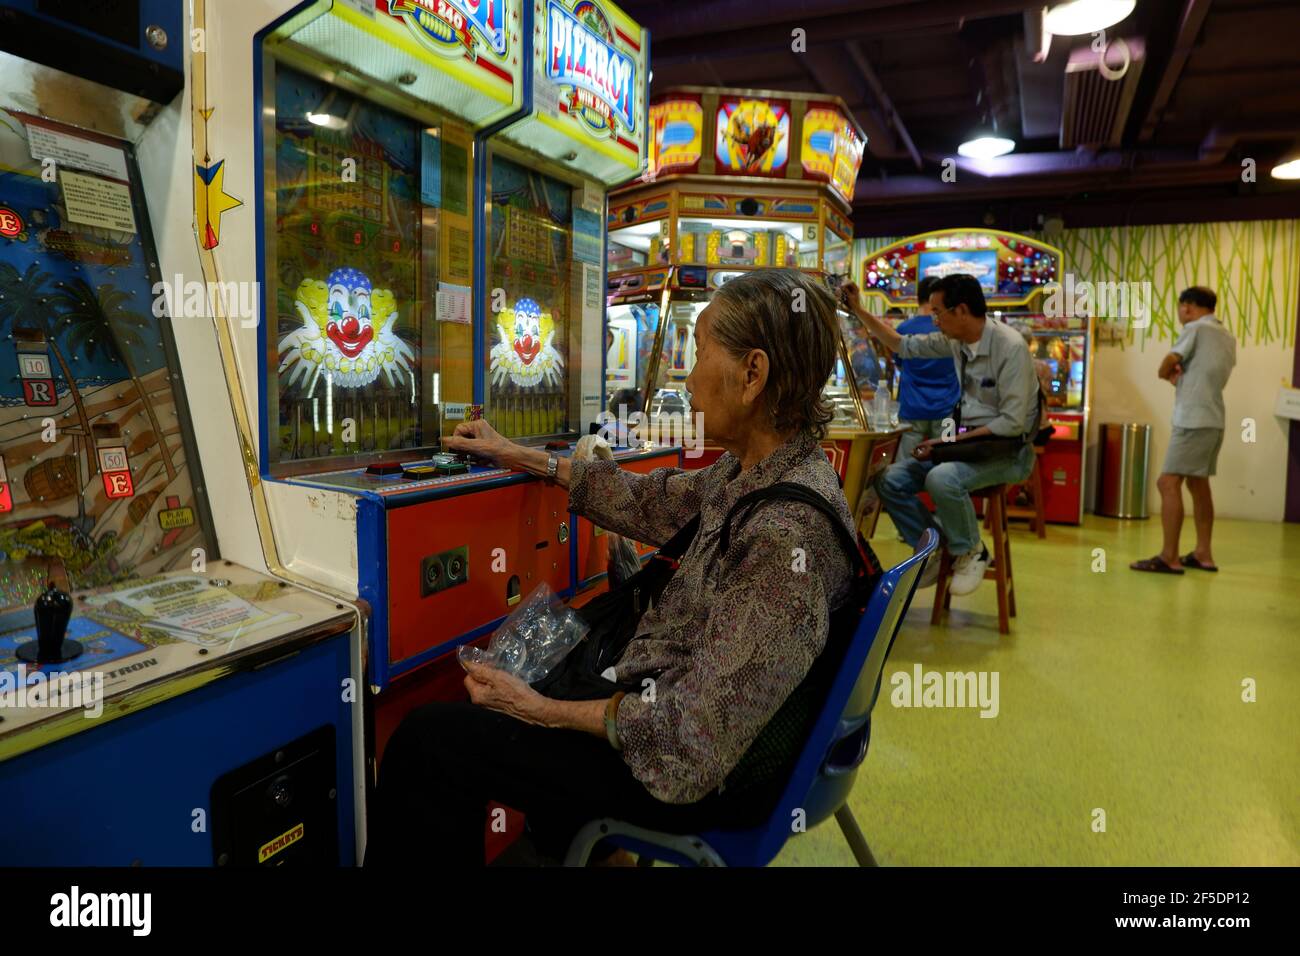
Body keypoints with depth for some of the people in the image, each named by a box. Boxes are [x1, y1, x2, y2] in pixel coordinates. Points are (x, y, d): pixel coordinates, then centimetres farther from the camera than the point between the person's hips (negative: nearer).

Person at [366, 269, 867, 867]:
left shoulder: (789, 532, -31)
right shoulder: (750, 473, -3)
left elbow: (693, 738, -29)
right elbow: (652, 503, 12)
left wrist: (545, 710, -18)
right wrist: (519, 457, 16)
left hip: (708, 779, -9)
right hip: (671, 703, 9)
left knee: (427, 738, -4)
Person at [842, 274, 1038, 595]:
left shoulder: (1010, 346, -21)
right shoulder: (955, 340, 2)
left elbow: (1012, 423, -23)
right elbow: (904, 345, 17)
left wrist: (948, 441, -22)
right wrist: (858, 309, 12)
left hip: (1007, 450, -7)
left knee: (941, 479, -35)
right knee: (892, 481, -8)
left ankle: (970, 551, -7)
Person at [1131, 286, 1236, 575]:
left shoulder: (1195, 329, -5)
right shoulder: (1228, 338, 19)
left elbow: (1165, 367, -7)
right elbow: (1204, 375, 17)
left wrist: (1169, 375, 14)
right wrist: (1179, 377, 2)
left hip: (1193, 420, -9)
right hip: (1213, 421, 9)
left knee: (1169, 483, -10)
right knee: (1198, 484, 15)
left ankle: (1169, 557, -14)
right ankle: (1203, 554, 18)